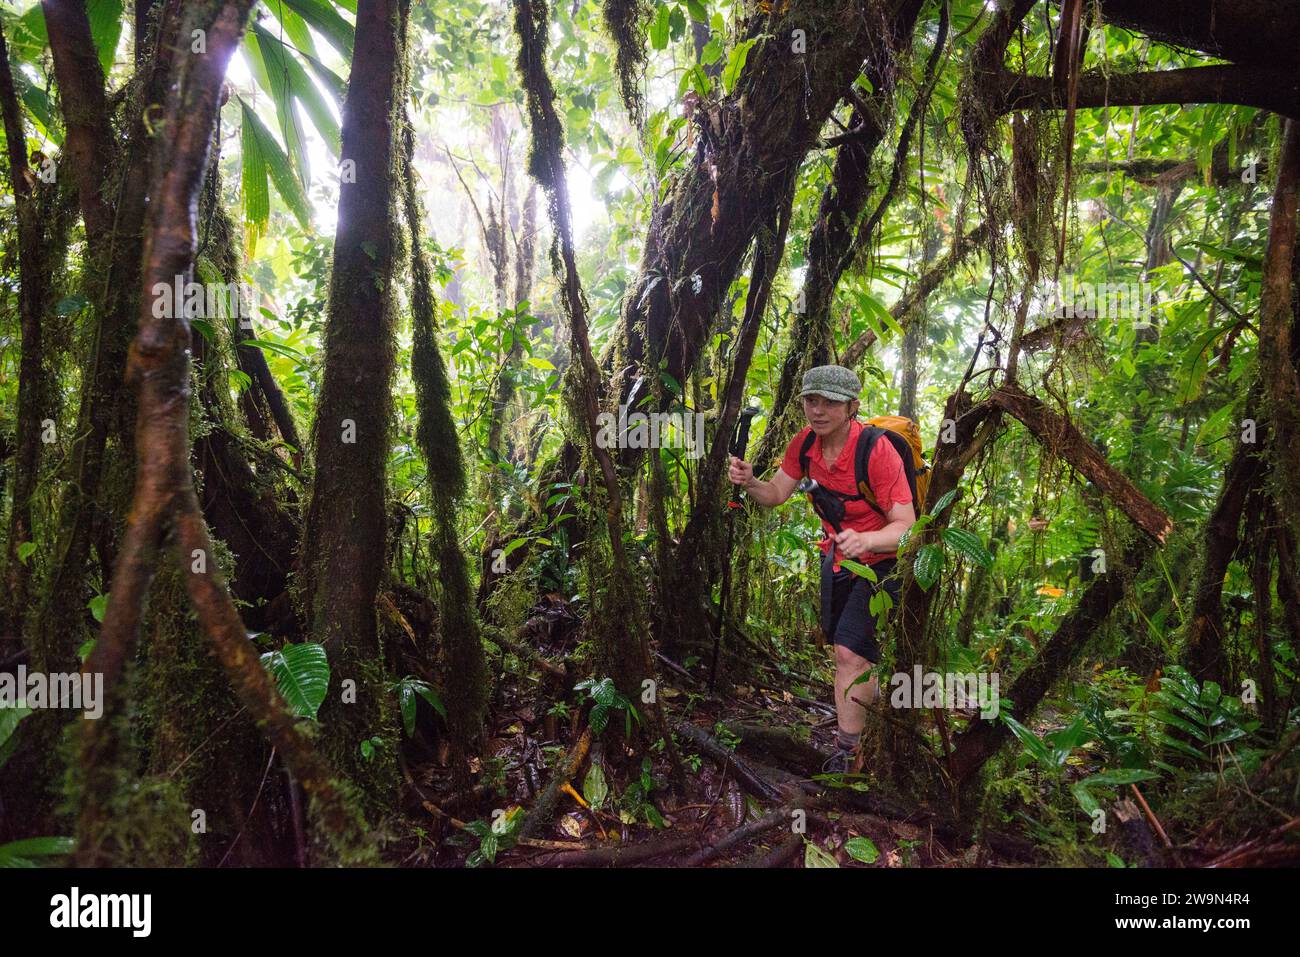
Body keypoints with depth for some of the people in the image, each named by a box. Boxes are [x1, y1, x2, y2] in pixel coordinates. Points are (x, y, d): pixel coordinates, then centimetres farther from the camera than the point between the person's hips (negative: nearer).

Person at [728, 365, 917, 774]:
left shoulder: (876, 449, -29)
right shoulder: (805, 442, -11)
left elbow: (905, 525, -29)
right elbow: (776, 494, -4)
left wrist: (866, 541, -48)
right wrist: (749, 482, -26)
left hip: (880, 561, -7)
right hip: (837, 556, 7)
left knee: (850, 652, -16)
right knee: (837, 638, 22)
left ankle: (845, 755, -2)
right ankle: (876, 687, 54)